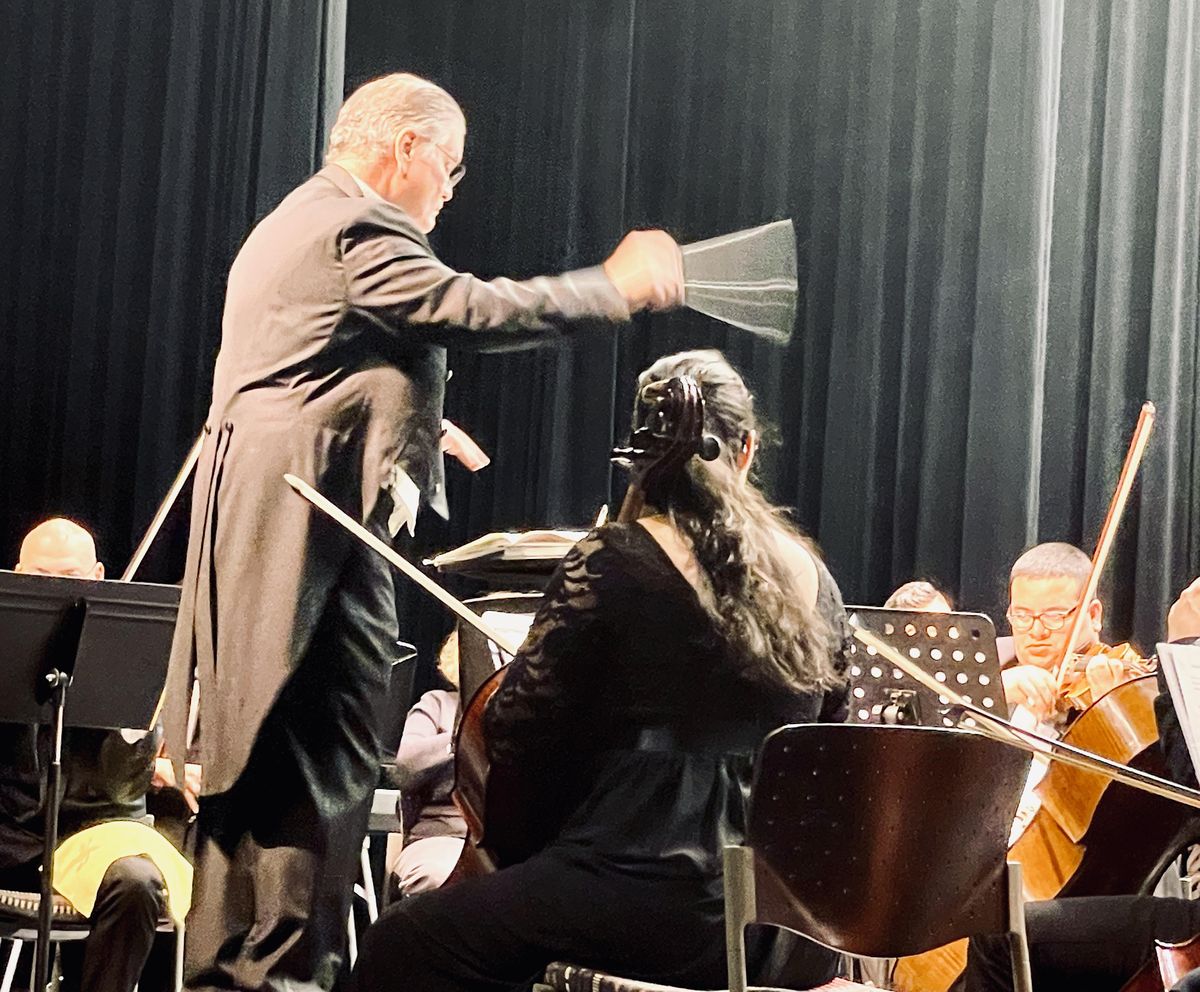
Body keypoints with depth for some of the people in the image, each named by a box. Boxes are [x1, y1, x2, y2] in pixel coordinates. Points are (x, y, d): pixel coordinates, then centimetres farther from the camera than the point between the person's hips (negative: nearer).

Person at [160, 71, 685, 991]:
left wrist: (410, 422, 26)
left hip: (261, 531, 11)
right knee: (324, 764, -10)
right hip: (311, 534, -11)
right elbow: (472, 309, -19)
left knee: (262, 761, 12)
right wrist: (615, 288, -10)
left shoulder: (300, 223, 23)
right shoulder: (357, 226, -11)